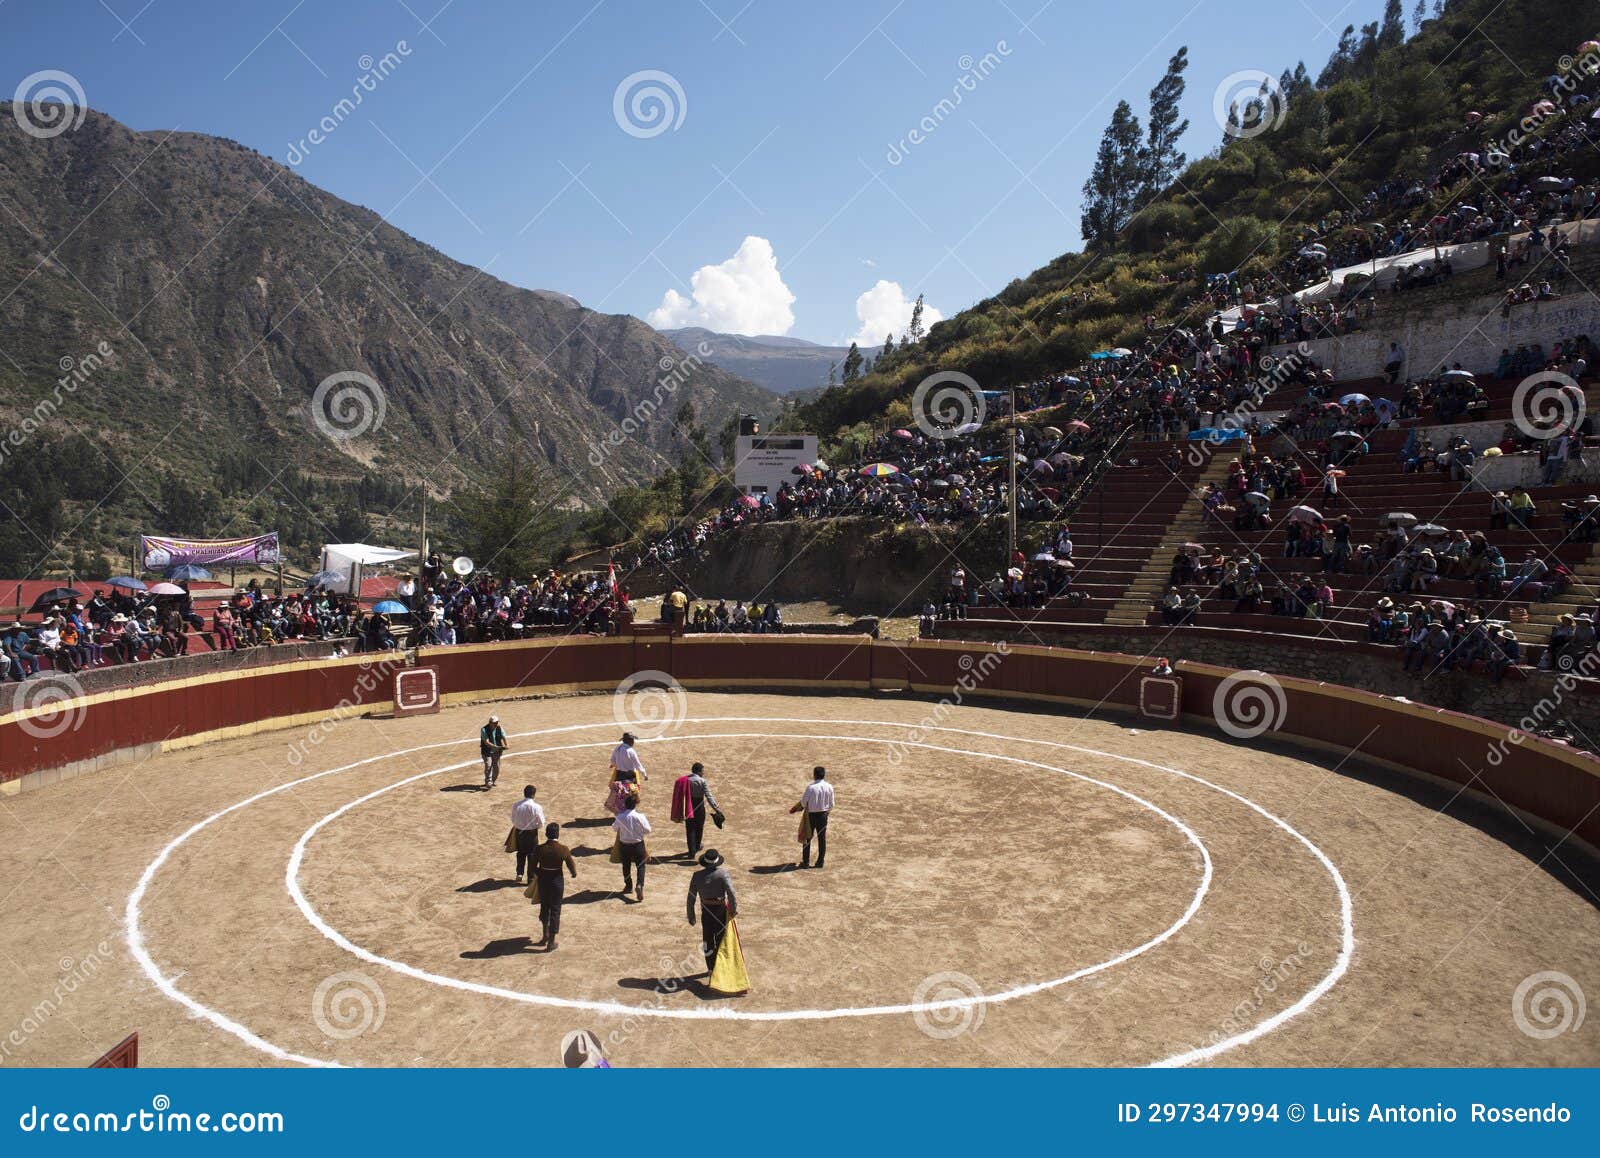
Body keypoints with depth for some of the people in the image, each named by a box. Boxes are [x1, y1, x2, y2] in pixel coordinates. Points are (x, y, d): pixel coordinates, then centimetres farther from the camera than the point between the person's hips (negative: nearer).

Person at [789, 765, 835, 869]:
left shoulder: (811, 787, -17)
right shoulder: (829, 787, -6)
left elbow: (803, 802, -12)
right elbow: (831, 804, 0)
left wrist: (803, 807, 10)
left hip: (811, 815, -3)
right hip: (823, 815, 3)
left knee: (807, 838, 9)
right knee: (822, 838, 12)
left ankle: (805, 862, 12)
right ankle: (820, 862, 17)